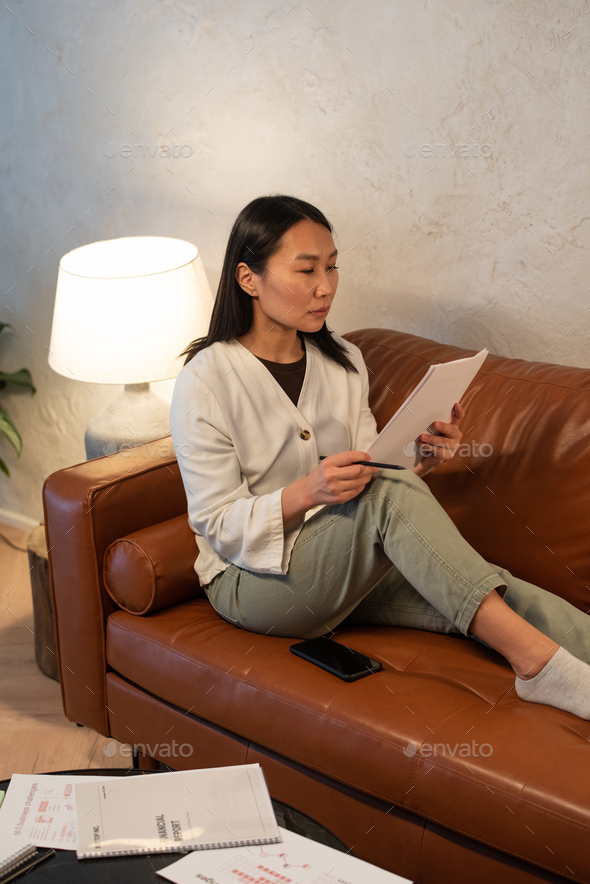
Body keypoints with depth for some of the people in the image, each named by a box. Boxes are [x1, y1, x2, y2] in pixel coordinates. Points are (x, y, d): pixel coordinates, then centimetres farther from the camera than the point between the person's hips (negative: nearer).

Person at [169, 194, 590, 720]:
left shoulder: (343, 363, 7)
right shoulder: (205, 381, -11)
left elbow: (366, 479, 9)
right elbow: (218, 525, -13)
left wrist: (420, 462, -13)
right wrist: (305, 493, -31)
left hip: (350, 570, 6)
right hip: (252, 581, -5)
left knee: (490, 595, -23)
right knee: (391, 492, -33)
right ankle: (535, 659, -37)